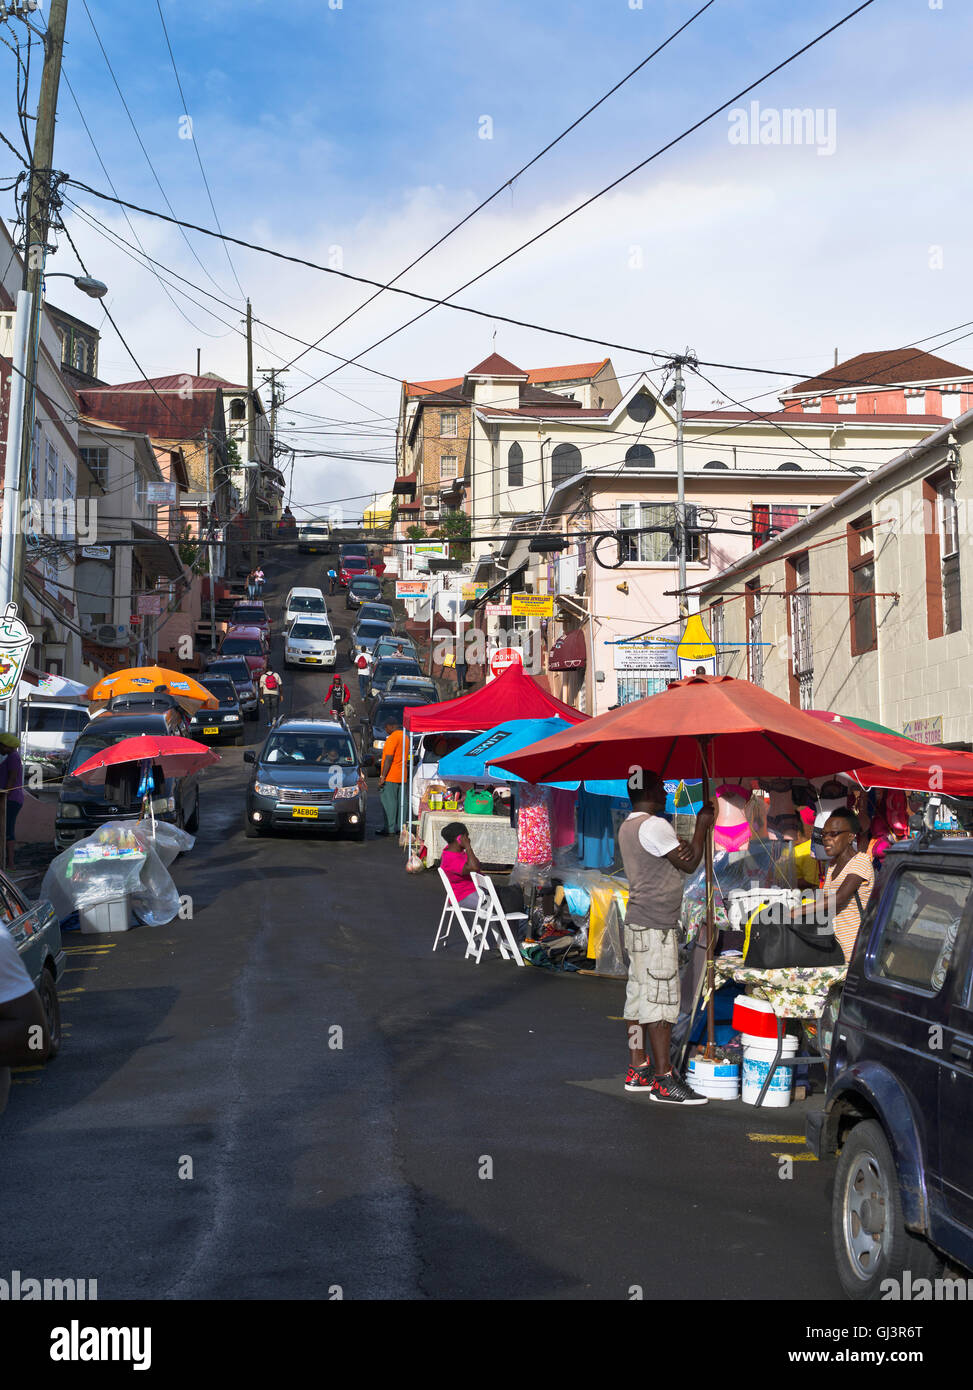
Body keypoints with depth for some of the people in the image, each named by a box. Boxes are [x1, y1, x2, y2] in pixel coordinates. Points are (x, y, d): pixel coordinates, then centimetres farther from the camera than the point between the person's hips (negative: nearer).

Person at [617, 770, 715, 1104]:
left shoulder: (627, 826, 16)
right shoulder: (654, 826, -15)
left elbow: (673, 861, 14)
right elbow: (689, 864, -9)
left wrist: (682, 849, -9)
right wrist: (702, 826, 3)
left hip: (637, 923, 10)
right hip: (655, 926, -10)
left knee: (638, 997, 11)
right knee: (661, 1000, -8)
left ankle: (638, 1069, 16)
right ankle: (663, 1080, -8)